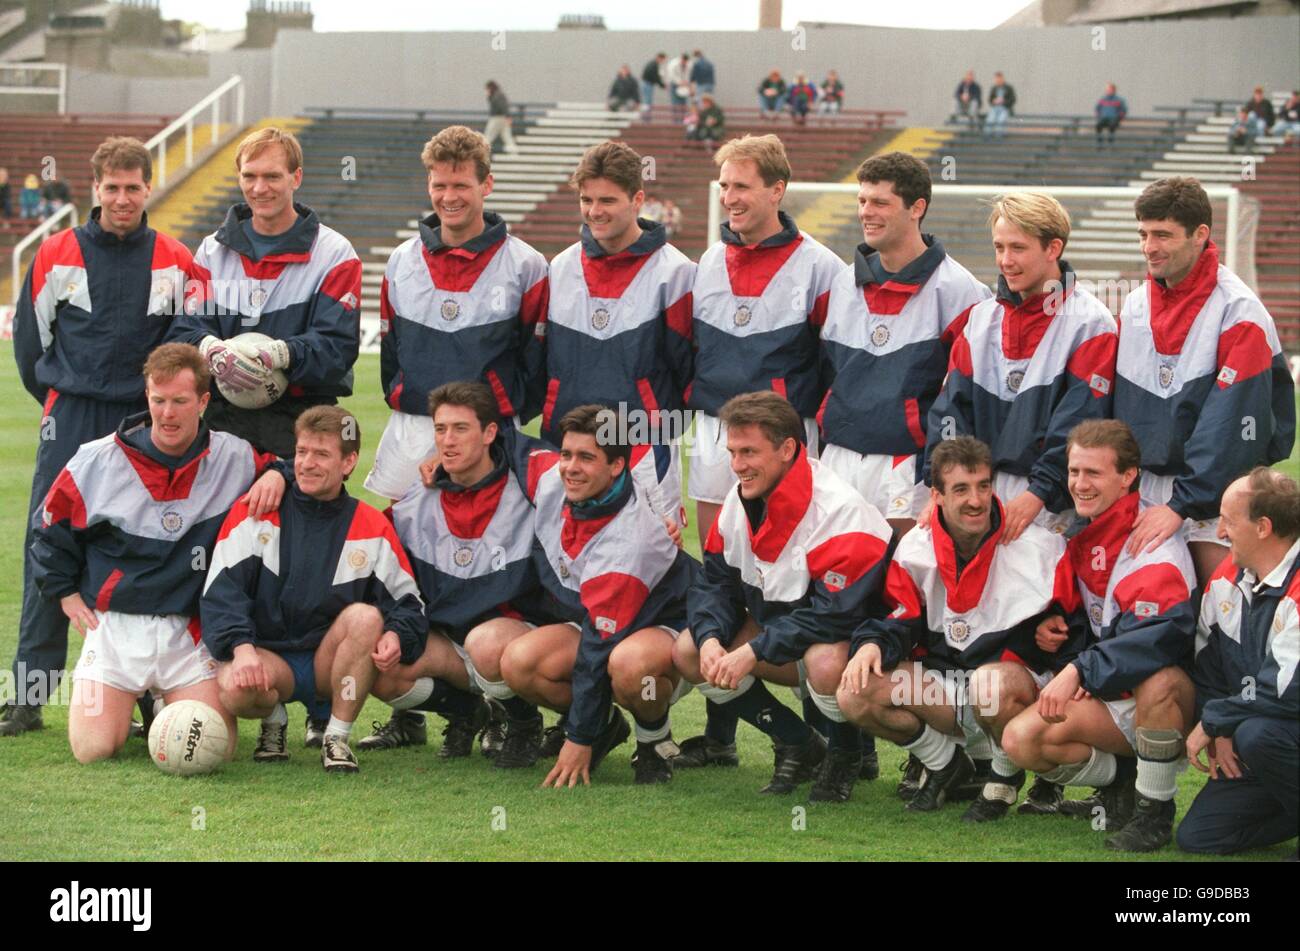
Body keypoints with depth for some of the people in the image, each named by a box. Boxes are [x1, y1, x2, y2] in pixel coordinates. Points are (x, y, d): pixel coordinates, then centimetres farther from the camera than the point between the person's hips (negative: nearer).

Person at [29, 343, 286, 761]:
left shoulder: (234, 457, -1)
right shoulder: (97, 461, -2)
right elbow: (50, 528, 12)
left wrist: (276, 475, -5)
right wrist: (65, 592, 8)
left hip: (188, 631, 1)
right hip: (114, 627, -1)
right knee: (94, 748, -14)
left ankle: (165, 700, 21)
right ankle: (126, 700, 22)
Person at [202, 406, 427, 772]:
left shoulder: (373, 528, 1)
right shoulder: (254, 512, -2)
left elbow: (407, 603, 1)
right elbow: (221, 591, -10)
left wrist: (396, 636, -23)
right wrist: (241, 649, -27)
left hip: (331, 664, 1)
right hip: (267, 656, -1)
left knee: (365, 616, -29)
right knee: (235, 686, -35)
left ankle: (337, 738, -14)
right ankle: (274, 720, 5)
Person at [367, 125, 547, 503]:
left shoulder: (525, 265, -1)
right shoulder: (402, 261, 11)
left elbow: (536, 359, 2)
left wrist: (506, 420, 1)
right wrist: (403, 405, 13)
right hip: (409, 438, 4)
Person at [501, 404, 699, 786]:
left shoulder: (629, 542, -33)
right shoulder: (550, 479, -13)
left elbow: (599, 645, -29)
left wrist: (580, 739, -24)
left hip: (666, 629, -7)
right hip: (595, 624, 7)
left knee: (629, 663, -42)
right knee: (518, 661, -21)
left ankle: (655, 740, -8)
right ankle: (606, 725, 6)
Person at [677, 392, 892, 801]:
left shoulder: (840, 511, -29)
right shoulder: (740, 501, -3)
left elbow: (833, 616, -33)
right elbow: (714, 581, 4)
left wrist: (755, 651, -30)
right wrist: (711, 639, -17)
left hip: (855, 637, -8)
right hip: (779, 623, 8)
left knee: (825, 662, -41)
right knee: (689, 652, -6)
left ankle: (845, 755, -6)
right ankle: (799, 746, 4)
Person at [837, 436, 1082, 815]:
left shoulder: (1040, 548, -10)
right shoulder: (915, 549, 0)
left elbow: (1067, 634, -5)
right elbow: (899, 620, 4)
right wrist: (871, 644, -17)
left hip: (1020, 682, -4)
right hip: (943, 689, 4)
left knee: (993, 683, -40)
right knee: (855, 694, -17)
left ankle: (1005, 776, -5)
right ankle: (946, 767, 9)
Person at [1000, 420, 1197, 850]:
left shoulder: (1153, 541, -19)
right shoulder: (1084, 537, 8)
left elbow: (1161, 636, -33)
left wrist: (1079, 670, -33)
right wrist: (1055, 625, 0)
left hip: (1171, 702, -7)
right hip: (1113, 701, 7)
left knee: (1157, 679, -41)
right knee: (1021, 739, -14)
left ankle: (1155, 810, -19)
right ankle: (1122, 783, 7)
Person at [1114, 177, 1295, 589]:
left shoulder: (1238, 311, -13)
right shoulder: (1135, 304, 8)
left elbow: (1231, 423, -19)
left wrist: (1182, 504, -22)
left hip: (1215, 496, -5)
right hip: (1143, 488, 6)